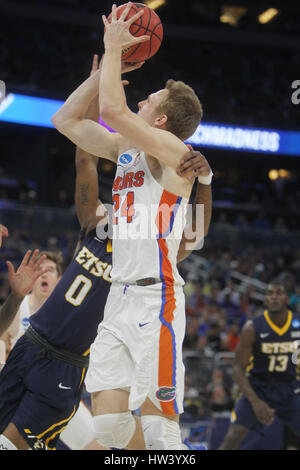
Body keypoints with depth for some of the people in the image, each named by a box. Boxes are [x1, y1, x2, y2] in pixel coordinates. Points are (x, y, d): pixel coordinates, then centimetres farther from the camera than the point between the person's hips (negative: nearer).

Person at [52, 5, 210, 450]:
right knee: (106, 419, 2)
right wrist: (109, 59, 15)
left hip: (155, 299, -8)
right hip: (120, 297, 8)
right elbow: (66, 119, 20)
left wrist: (114, 46, -6)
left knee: (158, 421, -9)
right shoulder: (125, 149, 17)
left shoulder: (171, 148, -7)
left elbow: (112, 108, -20)